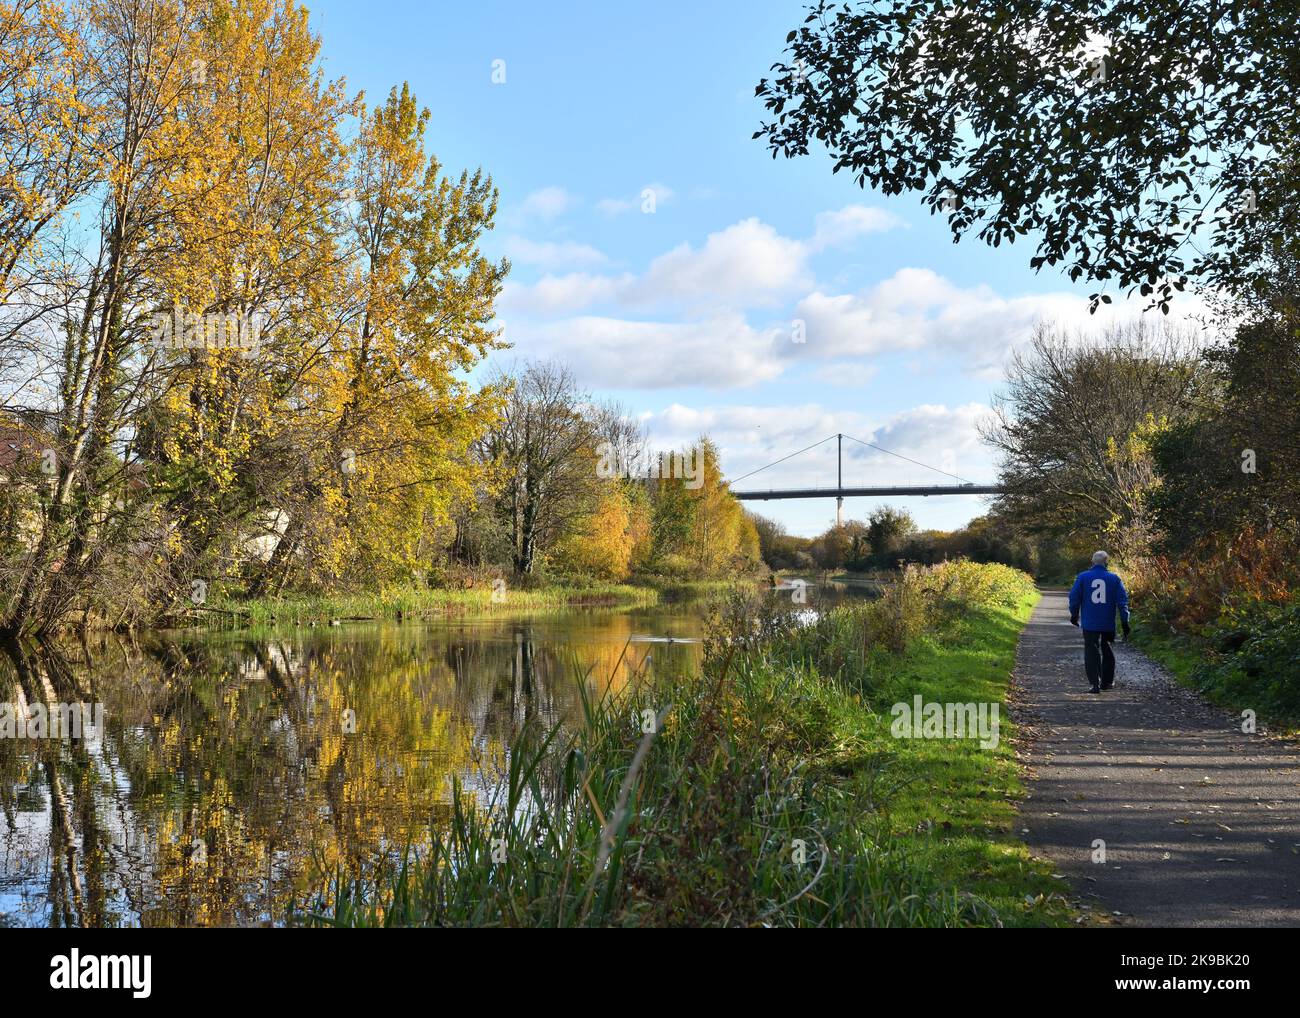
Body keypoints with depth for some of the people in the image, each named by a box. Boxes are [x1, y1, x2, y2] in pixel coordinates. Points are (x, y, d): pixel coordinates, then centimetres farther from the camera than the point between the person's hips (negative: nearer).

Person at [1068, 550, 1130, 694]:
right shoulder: (1114, 578, 1)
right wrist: (1124, 621, 2)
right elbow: (1123, 600, -1)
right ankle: (1107, 681, 26)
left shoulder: (1082, 577, -2)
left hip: (1089, 623, -2)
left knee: (1091, 652, 0)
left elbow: (1074, 597, 0)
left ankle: (1095, 683, -11)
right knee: (1107, 652, 18)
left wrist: (1074, 615, 15)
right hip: (1108, 624, 2)